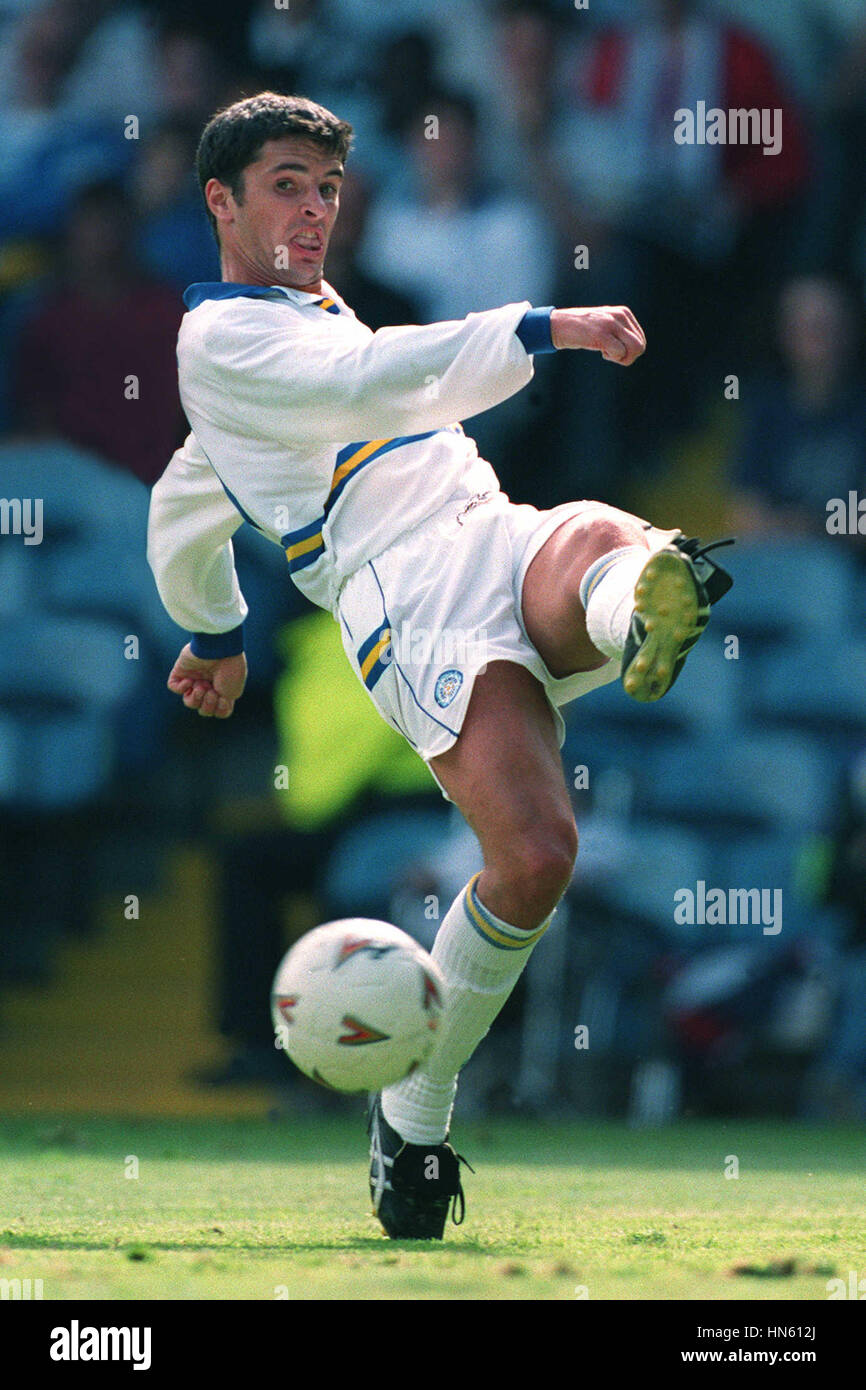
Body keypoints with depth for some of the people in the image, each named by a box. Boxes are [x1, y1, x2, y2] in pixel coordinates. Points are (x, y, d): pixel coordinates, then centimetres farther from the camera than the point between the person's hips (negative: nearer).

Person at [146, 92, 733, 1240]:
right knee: (535, 855, -28)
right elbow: (375, 385, -16)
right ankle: (414, 1115, -10)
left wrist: (213, 633, 61)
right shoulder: (221, 337, 4)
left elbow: (184, 510, 48)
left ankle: (642, 619, -73)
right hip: (411, 606, -7)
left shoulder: (321, 318, 34)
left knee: (599, 535, -33)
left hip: (502, 542, 7)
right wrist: (545, 330, -20)